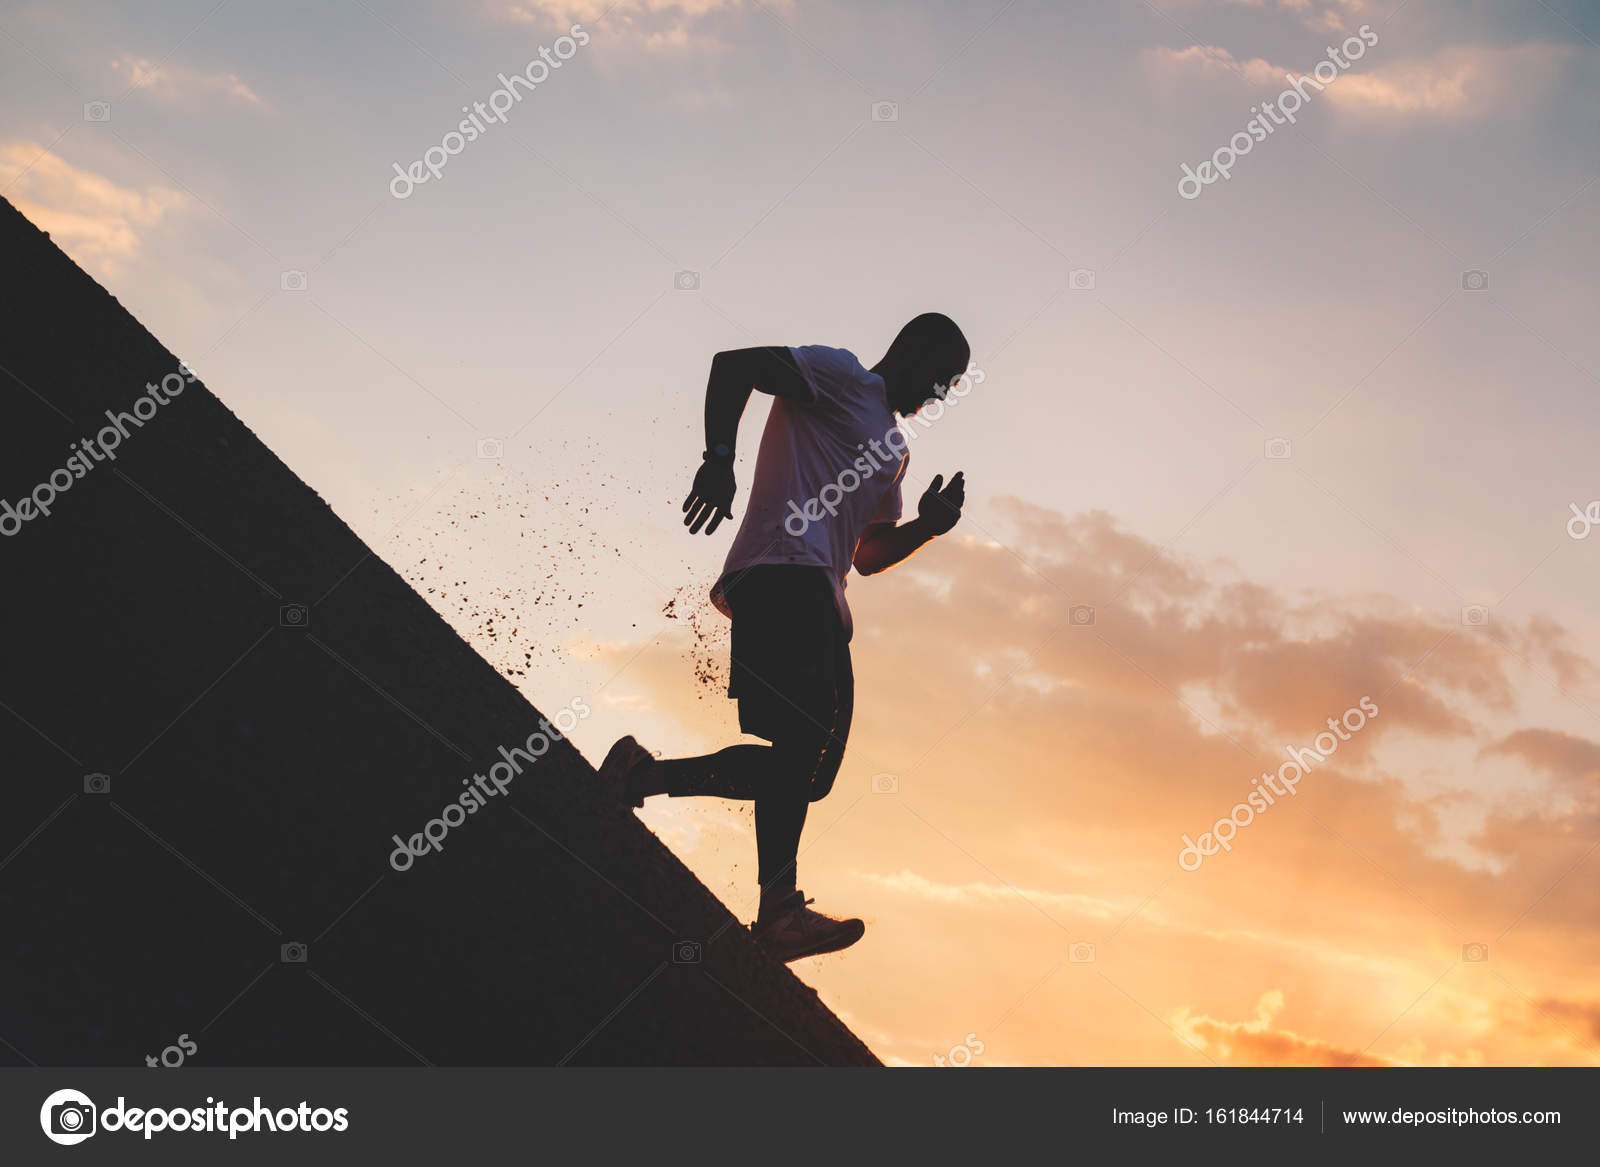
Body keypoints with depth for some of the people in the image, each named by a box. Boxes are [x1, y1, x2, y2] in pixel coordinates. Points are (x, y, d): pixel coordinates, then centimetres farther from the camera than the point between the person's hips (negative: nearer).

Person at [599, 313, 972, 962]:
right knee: (807, 734, -22)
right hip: (783, 572, -9)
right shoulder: (838, 374, 7)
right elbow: (733, 365, -5)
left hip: (819, 602, 9)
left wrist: (929, 526, 15)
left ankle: (641, 775, 7)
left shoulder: (894, 450, 32)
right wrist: (719, 459, -18)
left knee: (809, 770, 1)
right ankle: (779, 907, -28)